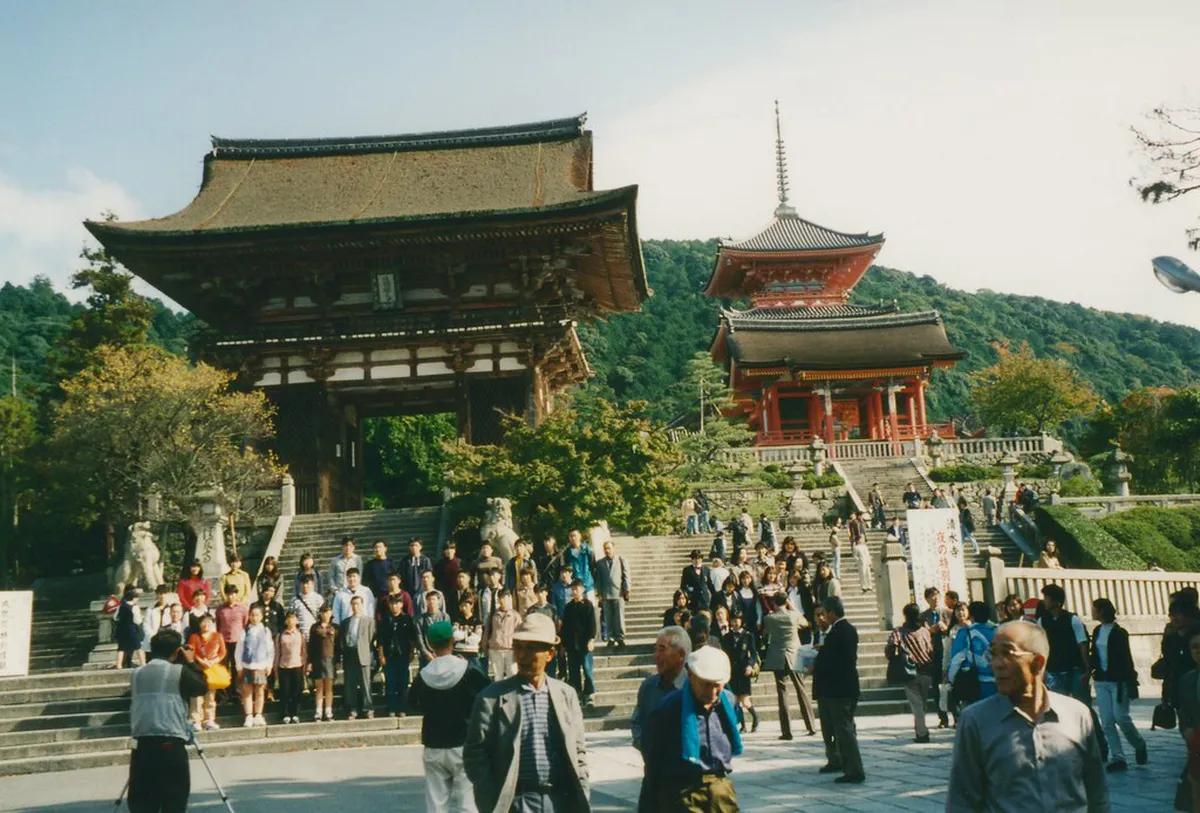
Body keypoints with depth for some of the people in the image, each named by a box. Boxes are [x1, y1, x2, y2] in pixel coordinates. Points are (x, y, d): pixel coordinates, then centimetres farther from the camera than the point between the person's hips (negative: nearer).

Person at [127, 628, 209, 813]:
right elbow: (202, 687, 8)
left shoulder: (137, 673, 11)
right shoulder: (179, 671, -4)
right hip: (171, 745, -4)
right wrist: (191, 663, 16)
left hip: (142, 745, 4)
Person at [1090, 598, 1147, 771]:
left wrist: (1125, 682, -17)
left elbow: (1125, 659, -12)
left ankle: (1139, 745, 20)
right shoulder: (1097, 631, 10)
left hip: (1117, 680, -7)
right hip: (1101, 681, 7)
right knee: (1106, 722, 2)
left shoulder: (1119, 632, -10)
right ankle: (1117, 758, 7)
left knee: (1120, 717, -7)